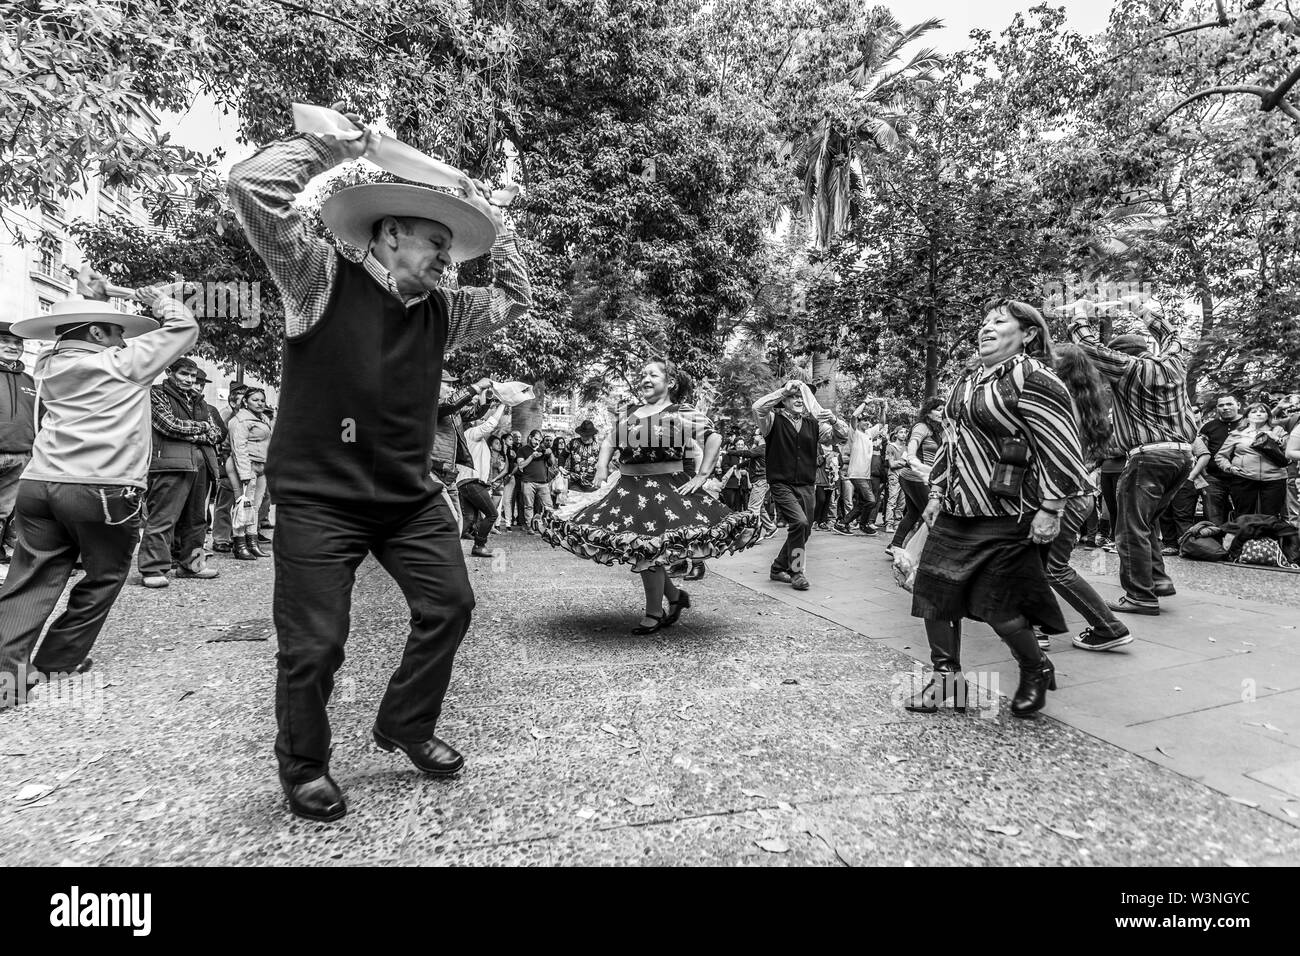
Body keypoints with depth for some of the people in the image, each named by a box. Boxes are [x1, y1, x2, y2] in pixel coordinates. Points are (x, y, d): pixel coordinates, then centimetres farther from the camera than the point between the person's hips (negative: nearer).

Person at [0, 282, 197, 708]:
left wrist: (94, 299, 34)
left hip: (38, 483, 6)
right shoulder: (122, 362, -1)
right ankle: (56, 663, 21)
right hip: (103, 490, -5)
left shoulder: (48, 365, 15)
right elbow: (185, 329, 4)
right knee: (101, 579, 13)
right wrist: (163, 301, 20)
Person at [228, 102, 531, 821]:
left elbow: (514, 300, 19)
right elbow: (251, 187, -15)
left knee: (449, 605, 7)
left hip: (411, 494, 6)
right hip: (318, 497, -5)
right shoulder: (322, 279, -5)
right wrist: (332, 147, -9)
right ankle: (303, 767, 27)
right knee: (314, 646, 1)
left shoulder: (442, 310, 10)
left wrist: (496, 227, 11)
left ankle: (404, 724, 31)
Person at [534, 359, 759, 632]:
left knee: (648, 550, -5)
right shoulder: (628, 413, 11)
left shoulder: (682, 413, -6)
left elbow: (714, 438, -11)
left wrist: (702, 476, -14)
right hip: (627, 489, 6)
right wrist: (602, 464, 7)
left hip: (665, 489, -6)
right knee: (636, 550, 6)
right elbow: (609, 440, 23)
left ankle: (654, 614, 14)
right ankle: (675, 595, 28)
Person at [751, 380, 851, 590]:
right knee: (799, 522, -23)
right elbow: (758, 407, -21)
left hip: (806, 486, 5)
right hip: (781, 484, -5)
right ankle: (797, 573, -10)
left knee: (803, 531, 10)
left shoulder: (813, 423, 9)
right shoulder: (774, 421, -2)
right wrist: (784, 390, -17)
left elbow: (843, 435, 9)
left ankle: (778, 569, 30)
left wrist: (833, 420, -12)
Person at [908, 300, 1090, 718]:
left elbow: (1059, 448, -15)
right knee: (932, 591, 6)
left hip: (1006, 515, -8)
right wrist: (937, 493, 17)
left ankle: (1037, 671, 30)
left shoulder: (1032, 378, -11)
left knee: (996, 605, 1)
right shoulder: (969, 379, 14)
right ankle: (946, 676, 22)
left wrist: (1050, 509, -17)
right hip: (955, 511, 8)